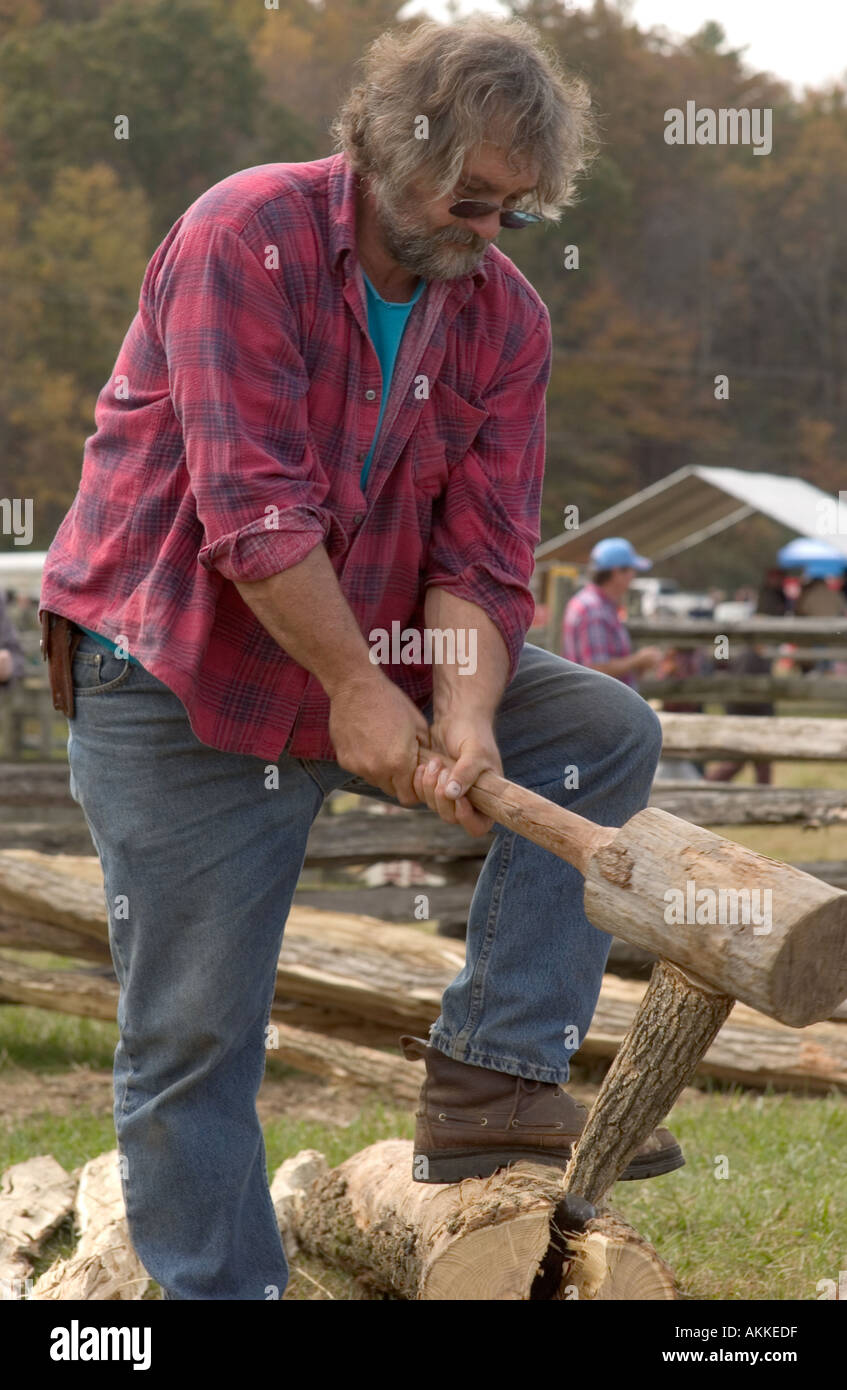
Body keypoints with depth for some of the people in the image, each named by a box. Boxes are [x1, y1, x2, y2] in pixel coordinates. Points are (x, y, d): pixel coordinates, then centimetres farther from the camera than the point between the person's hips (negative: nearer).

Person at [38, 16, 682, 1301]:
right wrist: (360, 693, -23)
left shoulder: (505, 317, -1)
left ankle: (492, 1080, -12)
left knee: (608, 733, -9)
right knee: (190, 1037, -3)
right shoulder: (247, 239, -18)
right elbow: (253, 507, -24)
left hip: (375, 663, 6)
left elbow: (481, 556, -7)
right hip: (173, 681, -5)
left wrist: (464, 720, -24)